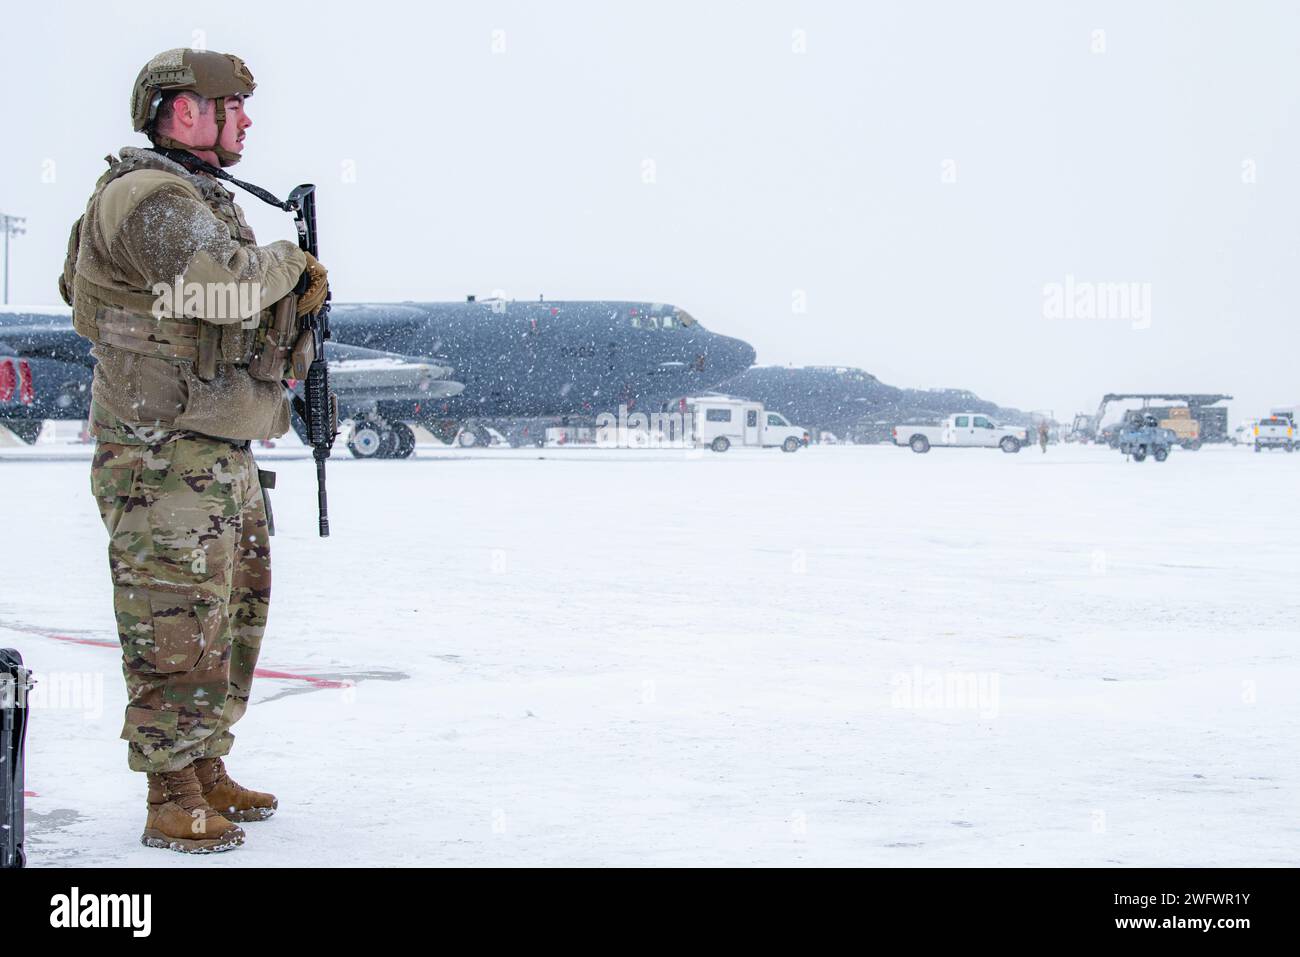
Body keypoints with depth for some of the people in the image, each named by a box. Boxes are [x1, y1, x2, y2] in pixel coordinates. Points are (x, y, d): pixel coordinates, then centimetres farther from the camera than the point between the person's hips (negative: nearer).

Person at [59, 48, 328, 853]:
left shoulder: (203, 201, 20)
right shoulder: (146, 199, -13)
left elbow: (249, 324, 23)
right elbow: (226, 286, -27)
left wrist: (295, 303, 3)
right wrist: (290, 264, -9)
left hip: (225, 453, 10)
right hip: (165, 460, -10)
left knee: (235, 615, 15)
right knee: (178, 629, -7)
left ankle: (208, 771, 25)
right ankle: (172, 801, -2)